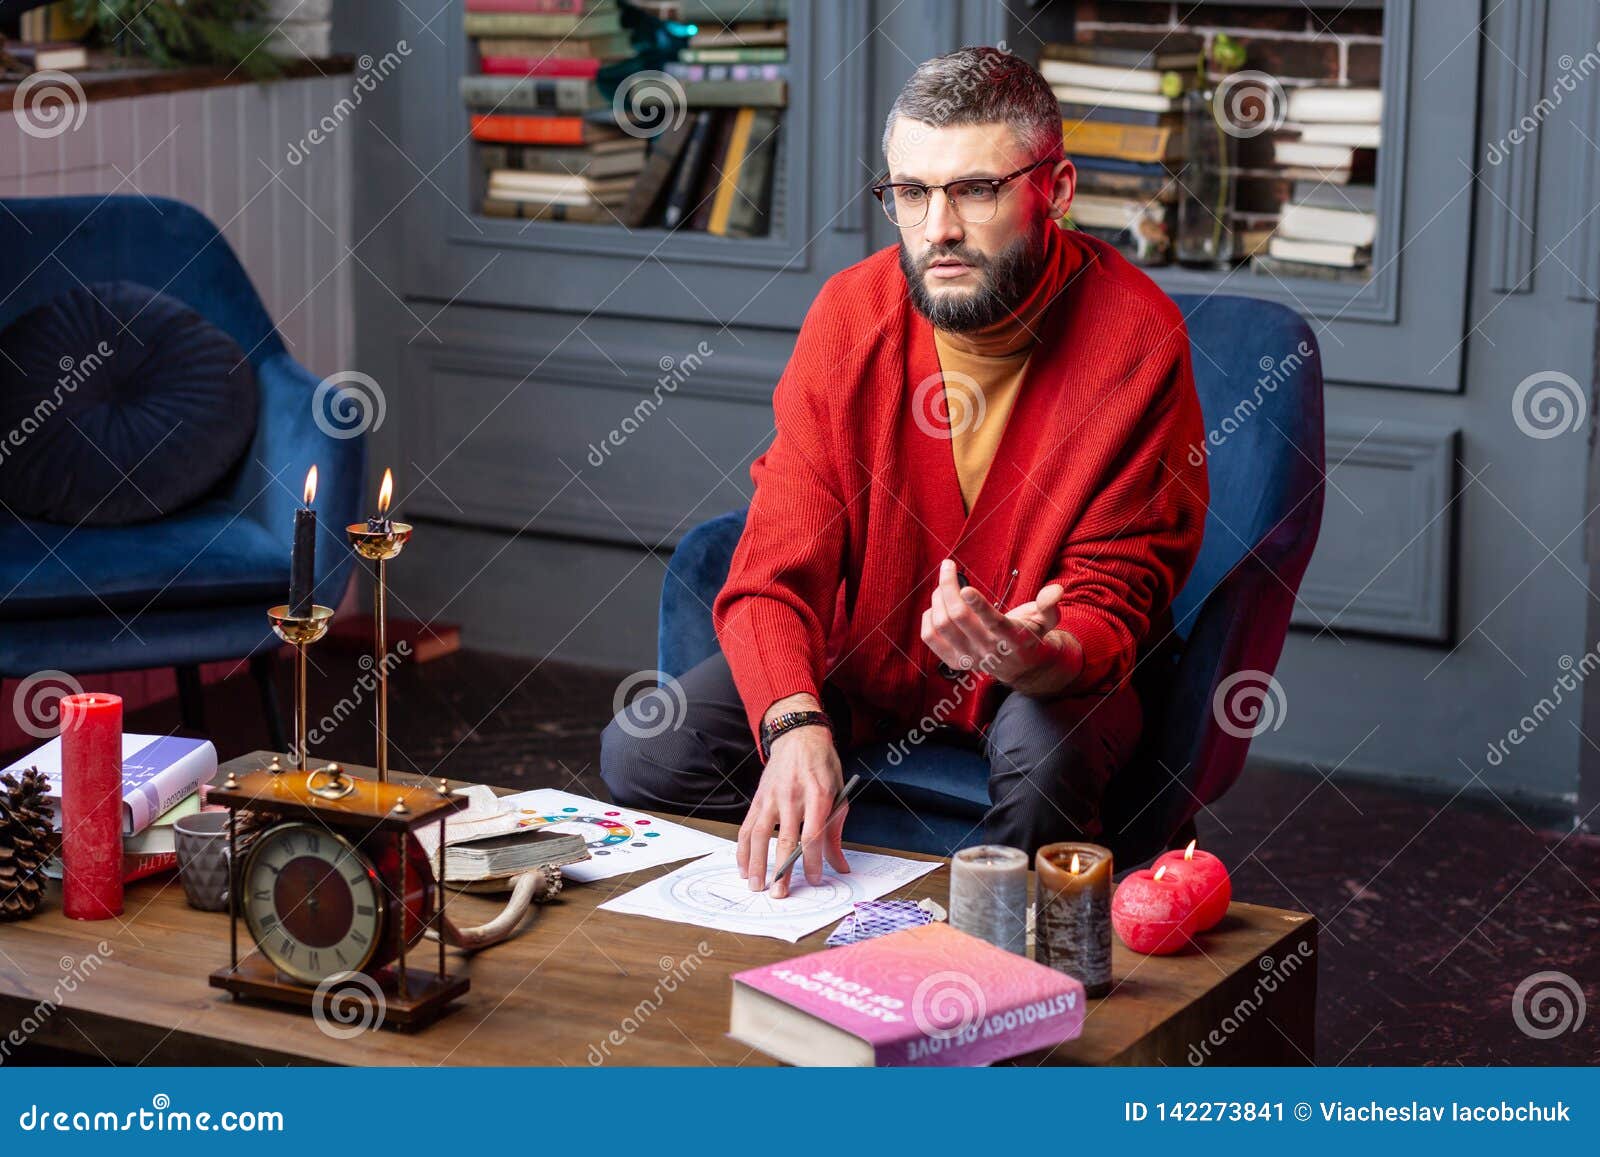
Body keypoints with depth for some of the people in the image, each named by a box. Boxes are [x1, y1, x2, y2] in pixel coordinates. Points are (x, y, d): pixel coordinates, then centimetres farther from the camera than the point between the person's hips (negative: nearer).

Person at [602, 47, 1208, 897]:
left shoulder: (1137, 338, -20)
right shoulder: (851, 313, -13)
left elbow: (1113, 607, -18)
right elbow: (774, 576, -17)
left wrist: (1036, 657, -44)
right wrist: (795, 724, -38)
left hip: (1044, 674, -2)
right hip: (861, 655, 3)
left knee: (1047, 760, -37)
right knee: (643, 751, -18)